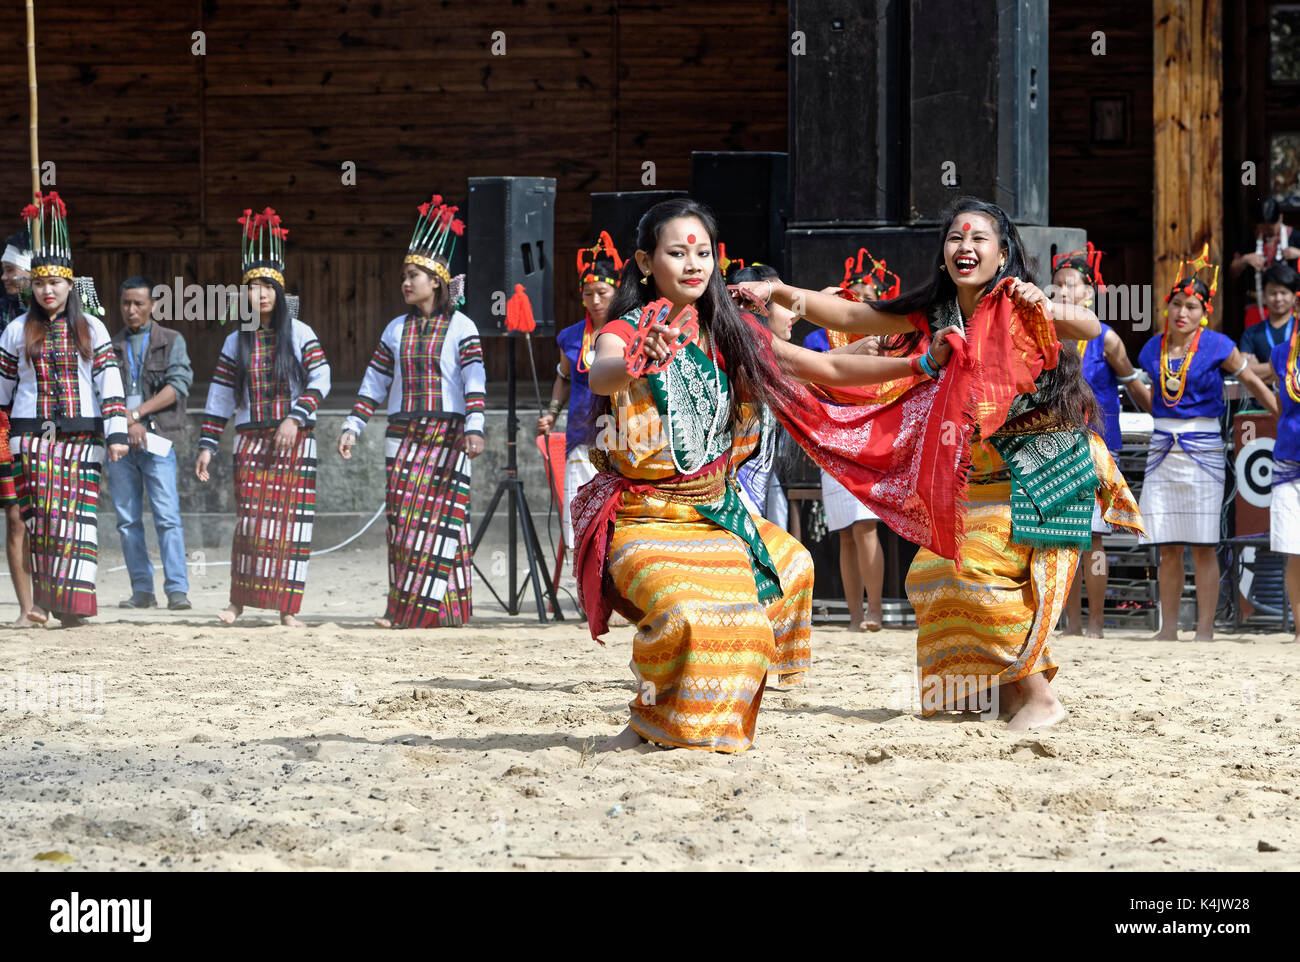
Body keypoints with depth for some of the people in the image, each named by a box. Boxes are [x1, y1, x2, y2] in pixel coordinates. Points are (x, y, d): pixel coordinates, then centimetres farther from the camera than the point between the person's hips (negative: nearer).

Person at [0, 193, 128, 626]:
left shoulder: (91, 328, 6)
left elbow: (110, 382, 1)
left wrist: (117, 433, -7)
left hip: (82, 436, 0)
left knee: (78, 515, -6)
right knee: (39, 514, -6)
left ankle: (74, 601, -7)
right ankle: (43, 600, -3)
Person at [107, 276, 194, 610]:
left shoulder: (171, 341, 8)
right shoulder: (111, 346, 15)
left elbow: (178, 385, -4)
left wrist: (137, 413, -10)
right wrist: (128, 423, -11)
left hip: (156, 440, -3)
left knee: (167, 516, -11)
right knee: (128, 520, 2)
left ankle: (177, 589, -13)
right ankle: (142, 589, 7)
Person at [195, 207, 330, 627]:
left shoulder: (299, 334, 3)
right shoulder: (236, 342, 9)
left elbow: (320, 379, -5)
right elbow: (220, 396, 10)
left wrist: (295, 418, -17)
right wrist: (207, 445, 5)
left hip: (295, 440, -1)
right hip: (251, 442, 1)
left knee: (292, 519, -4)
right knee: (250, 518, -7)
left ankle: (286, 607, 0)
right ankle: (239, 600, 4)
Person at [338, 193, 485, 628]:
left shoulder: (460, 327, 0)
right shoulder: (396, 330, 13)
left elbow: (474, 381, -9)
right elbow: (374, 383, 16)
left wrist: (474, 427, -20)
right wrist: (352, 426, 9)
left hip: (447, 434, -4)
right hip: (403, 436, 4)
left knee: (444, 518, -5)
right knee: (403, 518, -1)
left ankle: (442, 609, -2)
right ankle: (402, 608, 1)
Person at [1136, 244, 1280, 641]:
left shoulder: (1217, 347, -4)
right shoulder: (1152, 349, 7)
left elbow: (1252, 382, 6)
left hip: (1203, 450, -4)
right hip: (1162, 450, 4)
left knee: (1202, 546, -5)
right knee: (1167, 548, 4)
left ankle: (1205, 630, -2)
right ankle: (1168, 629, 8)